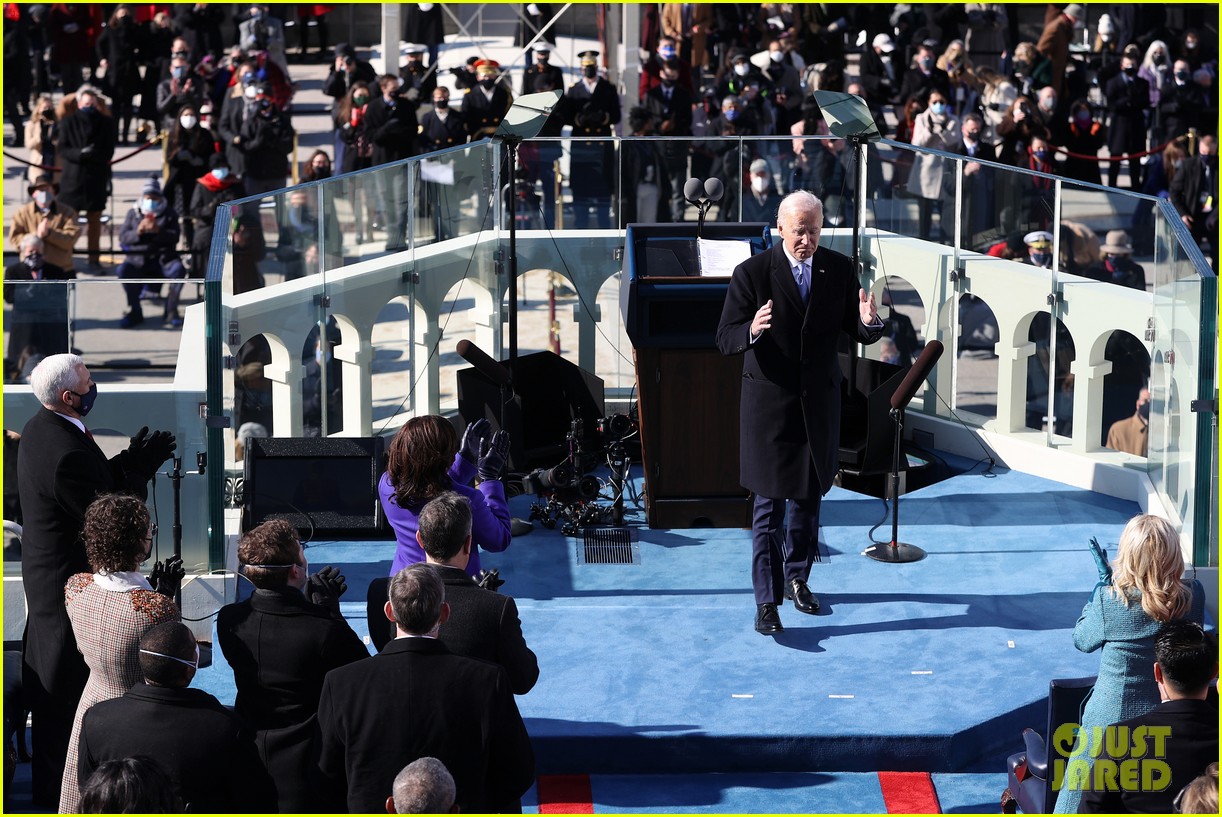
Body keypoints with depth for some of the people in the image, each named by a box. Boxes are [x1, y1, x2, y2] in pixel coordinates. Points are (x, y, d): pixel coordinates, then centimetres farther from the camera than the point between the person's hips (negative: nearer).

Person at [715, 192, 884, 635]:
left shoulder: (839, 269, 0)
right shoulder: (751, 273, -11)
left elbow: (857, 332, 2)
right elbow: (725, 340, -13)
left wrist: (869, 322, -22)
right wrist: (751, 331, -35)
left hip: (819, 402, 4)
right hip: (769, 403, -4)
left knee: (809, 498, 16)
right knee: (768, 504, -4)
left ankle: (796, 578, 34)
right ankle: (767, 601, -1)